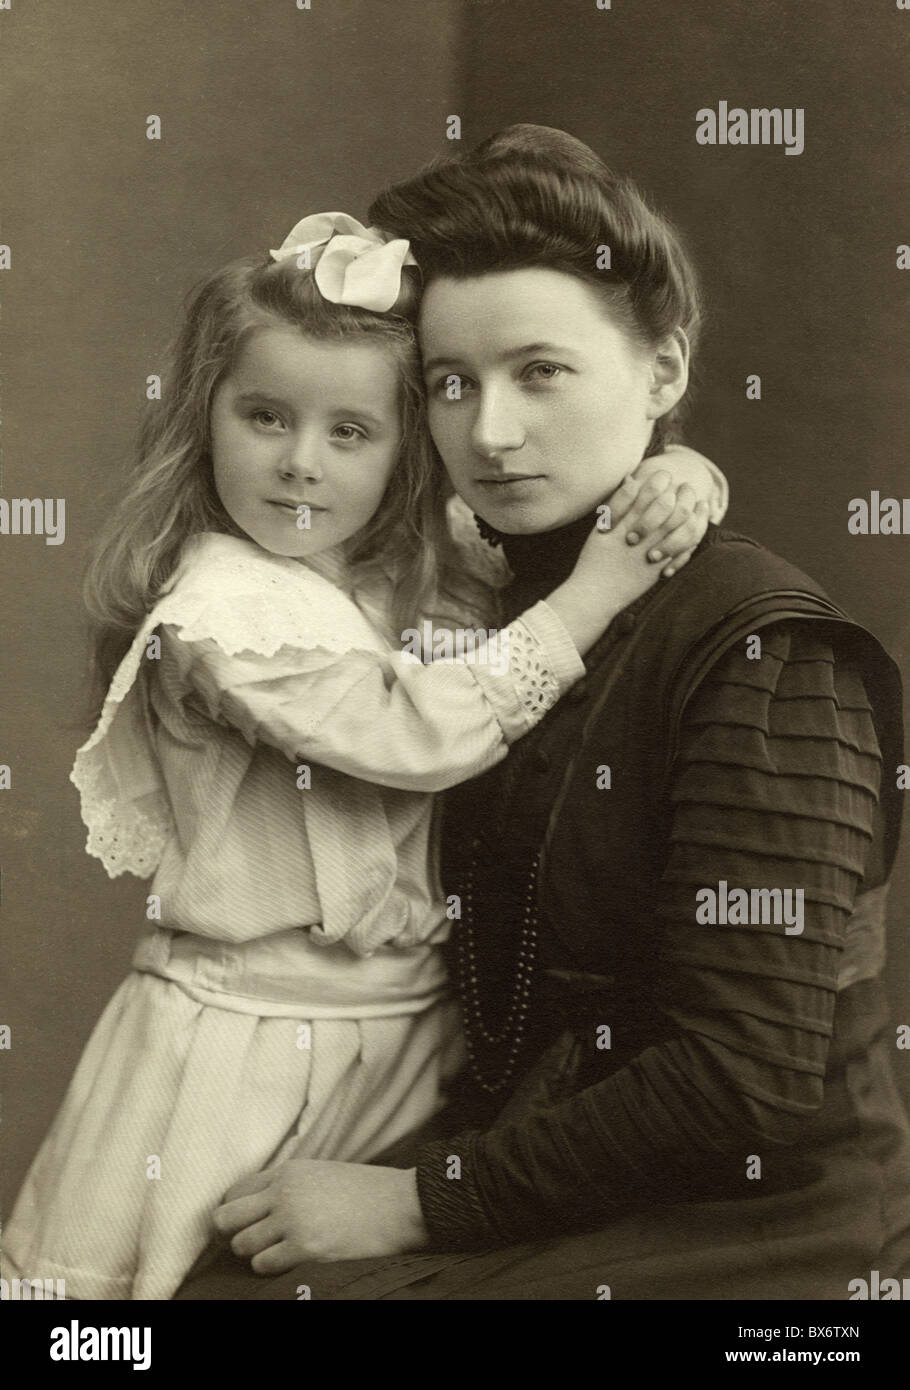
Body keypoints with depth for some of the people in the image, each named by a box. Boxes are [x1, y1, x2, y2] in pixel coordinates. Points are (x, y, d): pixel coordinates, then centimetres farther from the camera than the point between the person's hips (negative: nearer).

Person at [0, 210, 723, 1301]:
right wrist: (586, 598, -20)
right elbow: (411, 733, -25)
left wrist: (678, 475, -9)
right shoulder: (220, 611, -17)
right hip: (252, 1046, -6)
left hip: (408, 1028, 6)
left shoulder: (414, 575, 4)